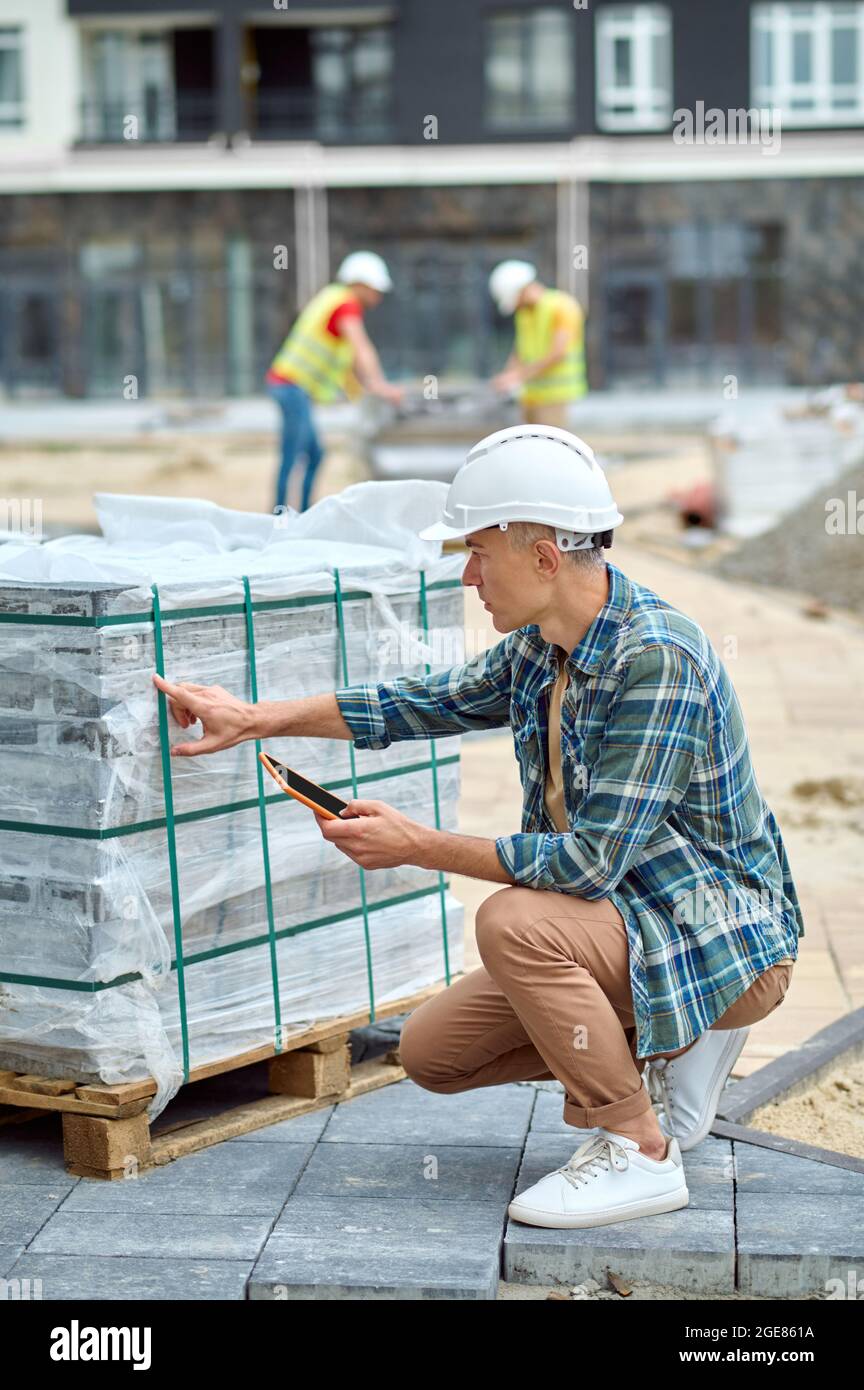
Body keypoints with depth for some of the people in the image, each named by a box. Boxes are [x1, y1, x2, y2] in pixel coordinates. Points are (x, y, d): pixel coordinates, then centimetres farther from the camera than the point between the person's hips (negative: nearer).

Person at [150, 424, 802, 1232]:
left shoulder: (655, 660, -27)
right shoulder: (538, 649, 0)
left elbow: (590, 860, -30)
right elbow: (429, 705, 17)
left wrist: (418, 847, -21)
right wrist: (255, 720, 14)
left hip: (725, 944, -9)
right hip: (625, 919, 9)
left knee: (512, 923, -32)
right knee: (432, 1052, 6)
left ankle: (639, 1154, -16)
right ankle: (658, 1052, 14)